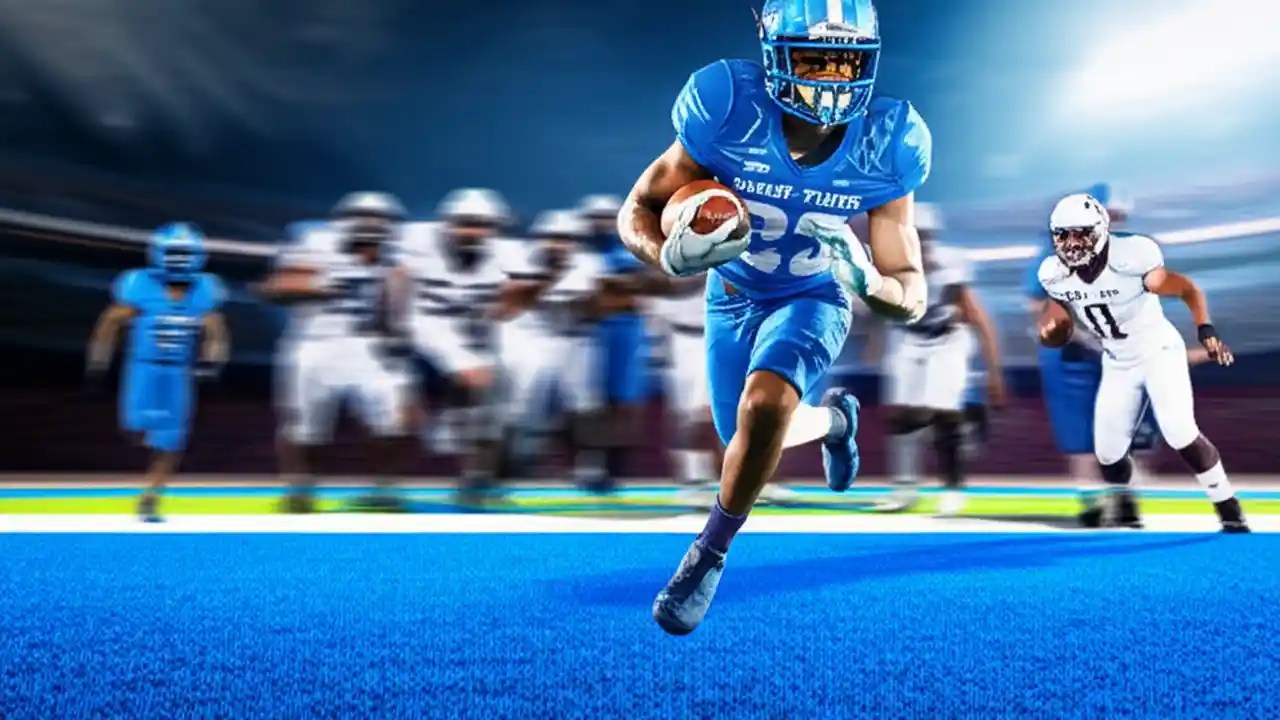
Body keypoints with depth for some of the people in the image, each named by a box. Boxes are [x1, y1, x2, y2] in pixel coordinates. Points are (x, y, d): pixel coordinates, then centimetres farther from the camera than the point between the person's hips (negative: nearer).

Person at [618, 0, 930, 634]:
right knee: (749, 439, 15)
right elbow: (636, 211, -17)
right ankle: (834, 418, 49)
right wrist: (671, 255, -40)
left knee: (765, 404, -30)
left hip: (813, 301, -2)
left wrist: (868, 280, -40)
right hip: (732, 296, 2)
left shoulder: (883, 148, -24)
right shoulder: (729, 115, -28)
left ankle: (709, 553, -7)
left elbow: (913, 296, -17)